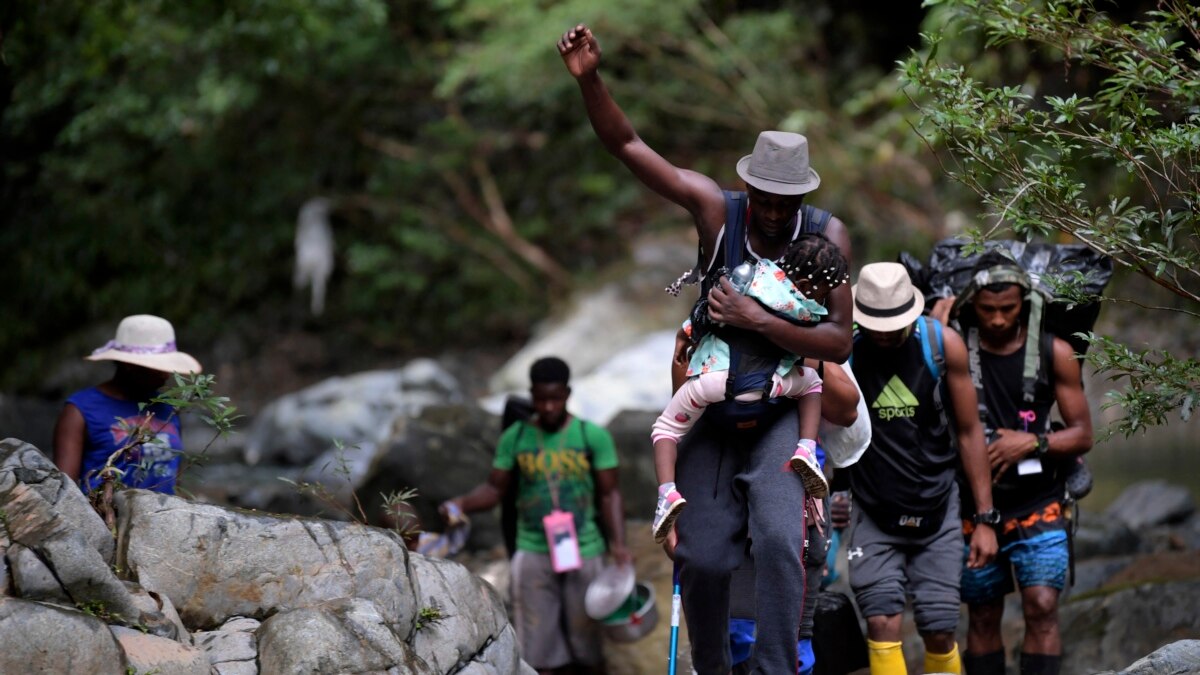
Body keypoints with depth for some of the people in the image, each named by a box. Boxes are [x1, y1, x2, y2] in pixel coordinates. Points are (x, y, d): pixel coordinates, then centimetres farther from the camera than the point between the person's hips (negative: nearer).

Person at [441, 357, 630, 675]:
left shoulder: (593, 436, -3)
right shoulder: (514, 438, 1)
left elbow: (609, 494, -1)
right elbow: (495, 488, 6)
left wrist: (618, 544, -13)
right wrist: (462, 503, -14)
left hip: (583, 553, -1)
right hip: (533, 553, 1)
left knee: (587, 642, 7)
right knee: (539, 646, 3)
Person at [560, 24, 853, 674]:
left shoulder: (826, 236, -13)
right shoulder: (716, 208, -11)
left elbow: (840, 342, -17)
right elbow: (626, 144, -12)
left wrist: (759, 322, -27)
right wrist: (589, 79, -26)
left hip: (781, 408, -2)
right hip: (711, 406, 2)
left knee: (778, 539, -23)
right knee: (704, 555, 0)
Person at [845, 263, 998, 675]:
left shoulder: (943, 345, -7)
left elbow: (969, 431, 1)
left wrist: (985, 519, 1)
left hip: (936, 512, 1)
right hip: (875, 515, -1)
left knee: (940, 632, 1)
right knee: (883, 624, -14)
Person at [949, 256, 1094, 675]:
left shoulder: (1053, 353, -1)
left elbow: (1082, 435, 2)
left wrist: (1032, 442, -14)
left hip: (1038, 503, -1)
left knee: (1041, 608, -13)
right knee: (983, 617, 8)